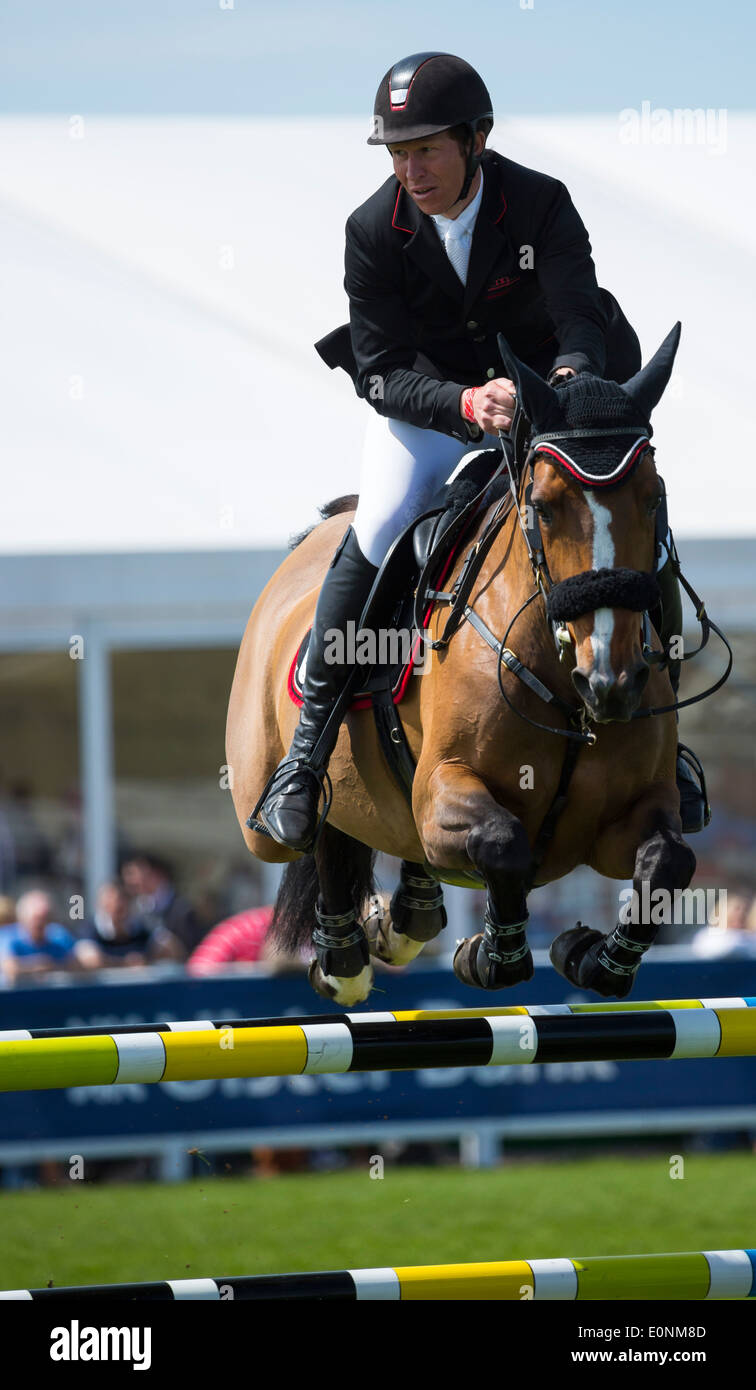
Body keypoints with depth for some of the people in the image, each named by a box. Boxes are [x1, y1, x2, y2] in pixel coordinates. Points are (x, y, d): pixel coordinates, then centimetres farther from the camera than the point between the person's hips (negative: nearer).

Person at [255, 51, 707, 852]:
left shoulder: (541, 204, -19)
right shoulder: (374, 232, -18)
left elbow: (581, 318, -29)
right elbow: (382, 373, -21)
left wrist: (573, 373, -54)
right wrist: (467, 403, -42)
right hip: (427, 406, -1)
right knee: (377, 533, -28)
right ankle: (307, 745, -17)